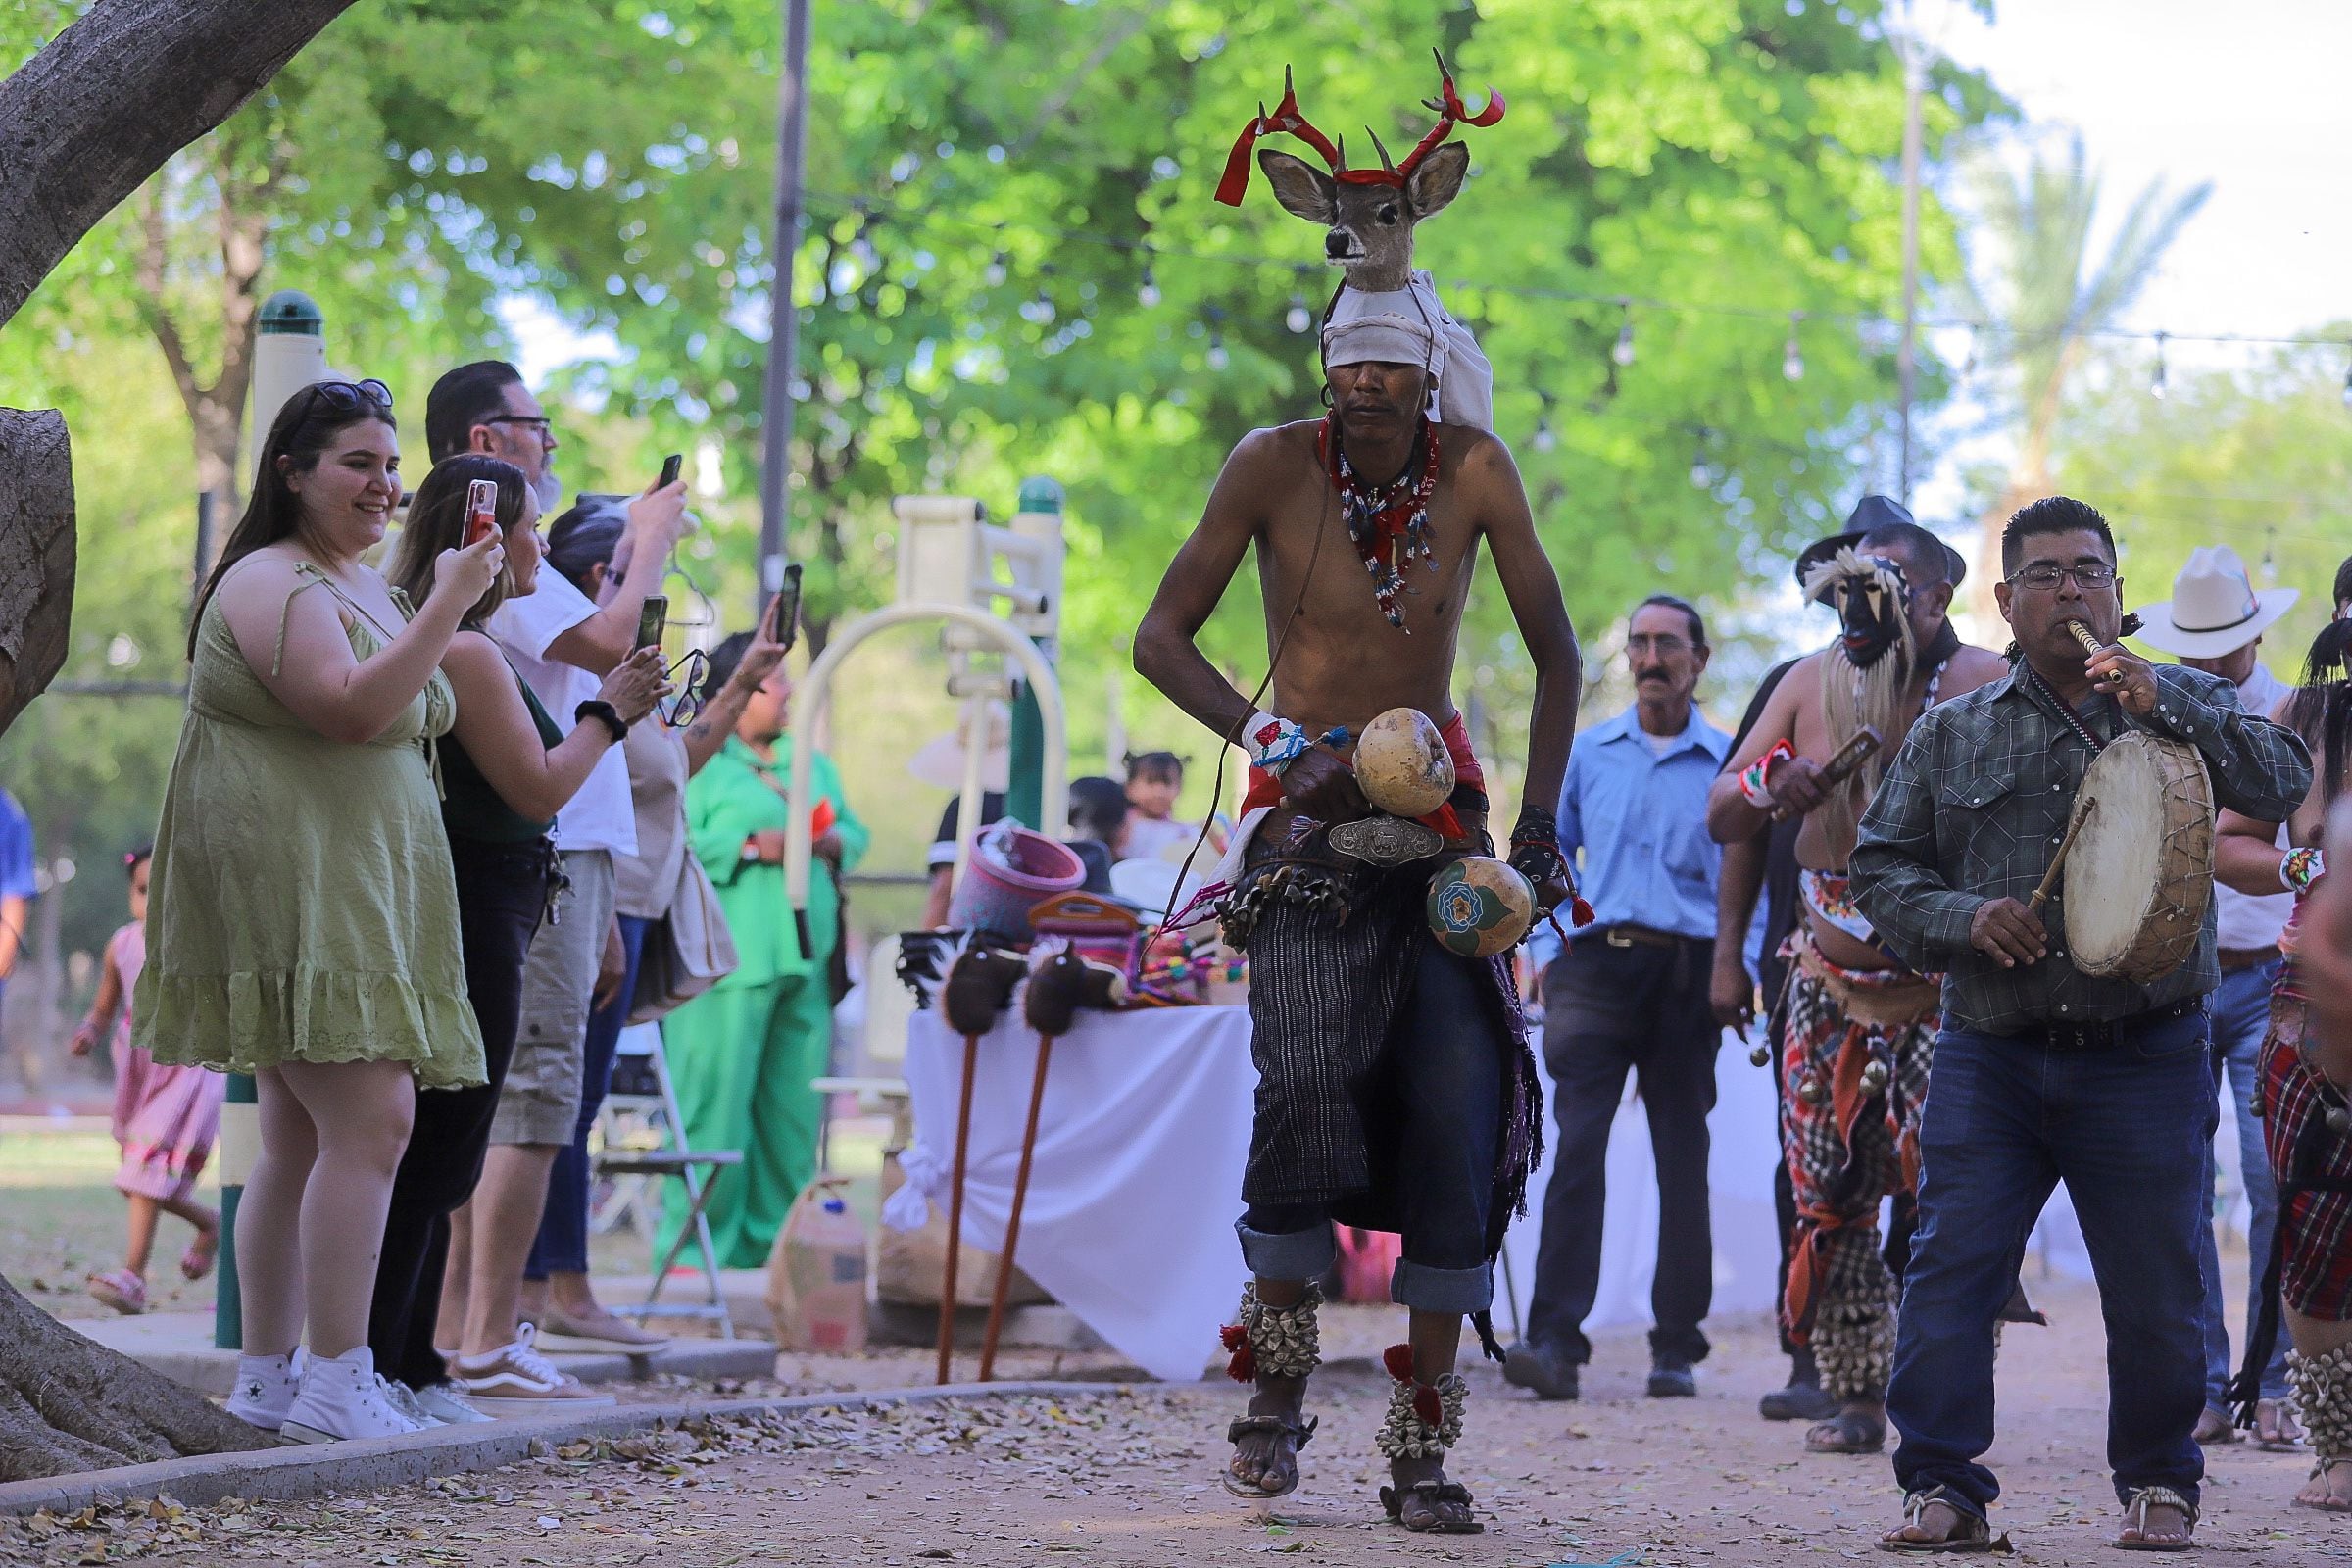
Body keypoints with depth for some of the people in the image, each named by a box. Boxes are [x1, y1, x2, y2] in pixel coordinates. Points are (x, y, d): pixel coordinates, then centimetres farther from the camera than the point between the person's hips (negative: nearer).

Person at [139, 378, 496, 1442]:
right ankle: (335, 1385, -19)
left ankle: (266, 1379, 11)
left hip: (356, 894, 10)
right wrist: (446, 604, -21)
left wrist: (474, 596, 22)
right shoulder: (271, 584, -10)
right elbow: (352, 709, -23)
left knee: (303, 1142, 9)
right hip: (289, 884, -10)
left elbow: (407, 719, 33)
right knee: (371, 1119, -18)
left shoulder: (366, 584, 21)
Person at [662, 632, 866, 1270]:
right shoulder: (697, 763, -1)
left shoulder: (812, 762, 21)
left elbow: (854, 829, 21)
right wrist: (748, 847, -17)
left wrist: (834, 841, -1)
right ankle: (698, 1241, -3)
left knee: (794, 1099, 7)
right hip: (730, 958, -7)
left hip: (805, 955, 7)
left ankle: (773, 1235, 14)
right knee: (719, 1096, -8)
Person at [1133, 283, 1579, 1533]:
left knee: (1461, 1117, -8)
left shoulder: (1475, 470, -2)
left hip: (1441, 826, 2)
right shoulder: (1273, 466, -5)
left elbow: (1556, 652, 7)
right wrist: (1270, 740, -16)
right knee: (1307, 1084, -23)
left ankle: (1421, 1450, -4)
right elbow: (1160, 638, -1)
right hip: (1309, 824, -2)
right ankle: (1277, 1386, -5)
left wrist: (1538, 825, 0)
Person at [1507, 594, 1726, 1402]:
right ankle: (1555, 1338, -17)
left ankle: (1677, 1344, 11)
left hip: (1687, 971, 0)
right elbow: (1552, 852, 18)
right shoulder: (1589, 752, 11)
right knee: (1577, 1144, -12)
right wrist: (1546, 953, 7)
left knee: (1682, 1155, 4)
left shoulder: (1728, 762, 6)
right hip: (1596, 963, 0)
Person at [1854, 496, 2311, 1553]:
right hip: (1989, 1058, 1)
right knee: (1949, 1269, -8)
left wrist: (2162, 704, -19)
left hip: (2145, 1059, -1)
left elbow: (2280, 787, -8)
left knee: (2155, 1289, 4)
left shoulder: (2188, 707, 8)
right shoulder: (1950, 734, 12)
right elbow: (1881, 867, 12)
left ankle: (2158, 1483, 22)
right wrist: (1964, 918, -8)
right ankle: (1942, 1485, -1)